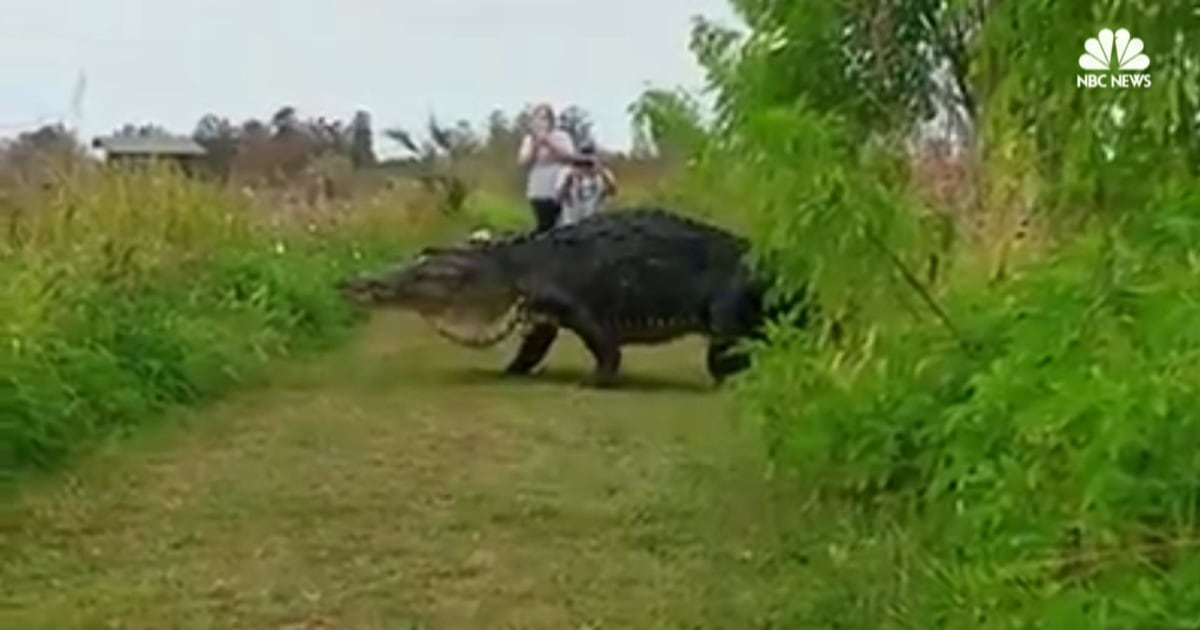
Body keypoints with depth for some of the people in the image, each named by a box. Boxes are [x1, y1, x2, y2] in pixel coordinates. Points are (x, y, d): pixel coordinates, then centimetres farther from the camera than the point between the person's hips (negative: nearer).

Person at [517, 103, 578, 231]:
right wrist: (535, 146, -14)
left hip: (560, 192, -2)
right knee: (544, 226, 1)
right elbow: (524, 162, 0)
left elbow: (569, 157, -10)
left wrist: (549, 144, -15)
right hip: (539, 192, 2)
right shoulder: (530, 139, 10)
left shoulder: (562, 136, 3)